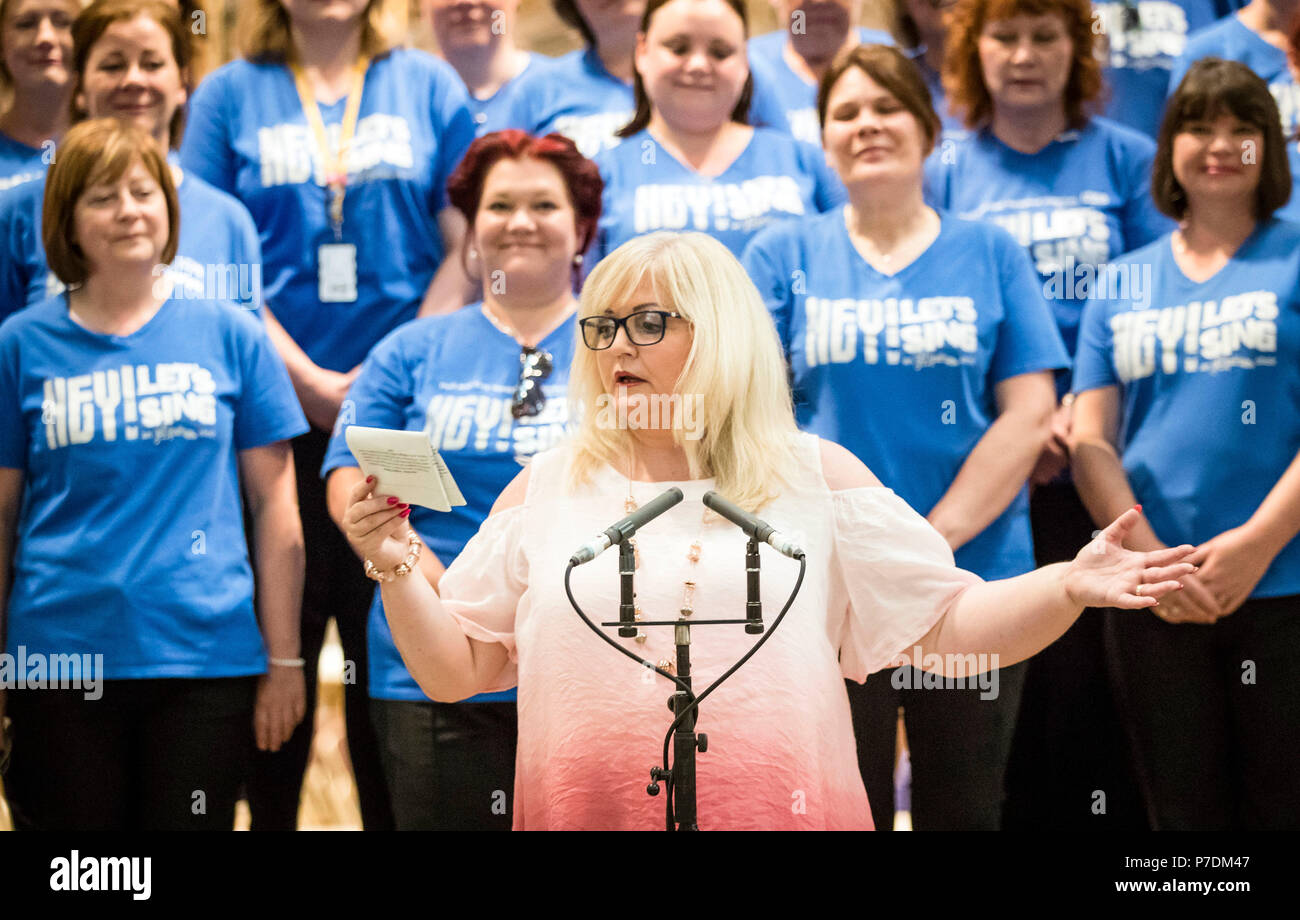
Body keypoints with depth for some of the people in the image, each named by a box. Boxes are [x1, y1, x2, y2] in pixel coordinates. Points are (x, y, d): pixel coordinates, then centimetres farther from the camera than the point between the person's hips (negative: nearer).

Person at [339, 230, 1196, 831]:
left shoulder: (815, 475, 5)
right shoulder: (548, 486, 8)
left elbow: (946, 621, 3)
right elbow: (458, 670, 9)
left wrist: (1068, 586, -12)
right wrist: (397, 568, -7)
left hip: (782, 807, -1)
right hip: (588, 810, 1)